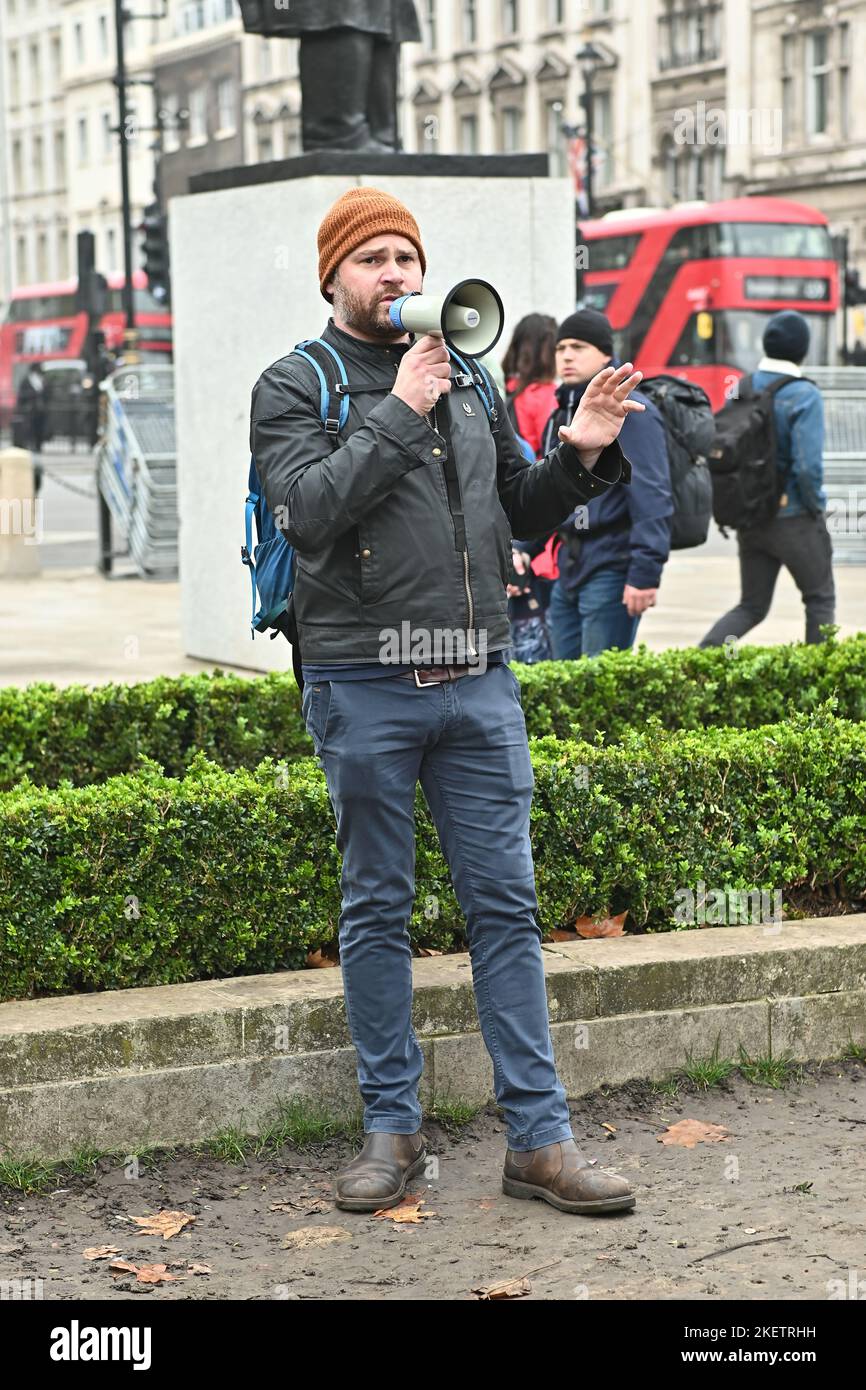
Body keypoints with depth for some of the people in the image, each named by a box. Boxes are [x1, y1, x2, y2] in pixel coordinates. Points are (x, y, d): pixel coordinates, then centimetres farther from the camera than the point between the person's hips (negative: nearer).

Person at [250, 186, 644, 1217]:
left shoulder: (467, 382, 16)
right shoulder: (294, 386, 1)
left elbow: (521, 513, 22)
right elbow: (309, 510, -15)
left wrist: (579, 456, 4)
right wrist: (399, 413, -15)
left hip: (479, 681, 4)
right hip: (363, 686, -4)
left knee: (505, 905, 3)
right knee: (376, 911, 6)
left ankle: (539, 1137, 7)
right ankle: (392, 1128, 17)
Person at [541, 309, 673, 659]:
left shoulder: (629, 411, -10)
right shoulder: (561, 415, 18)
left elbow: (651, 498, -16)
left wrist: (645, 573, -22)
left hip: (611, 571, -9)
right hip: (570, 568, 9)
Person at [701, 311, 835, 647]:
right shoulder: (804, 396, -16)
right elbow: (808, 465, -22)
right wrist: (815, 508, -5)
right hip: (793, 519, -6)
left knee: (752, 606, 15)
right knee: (820, 600, 13)